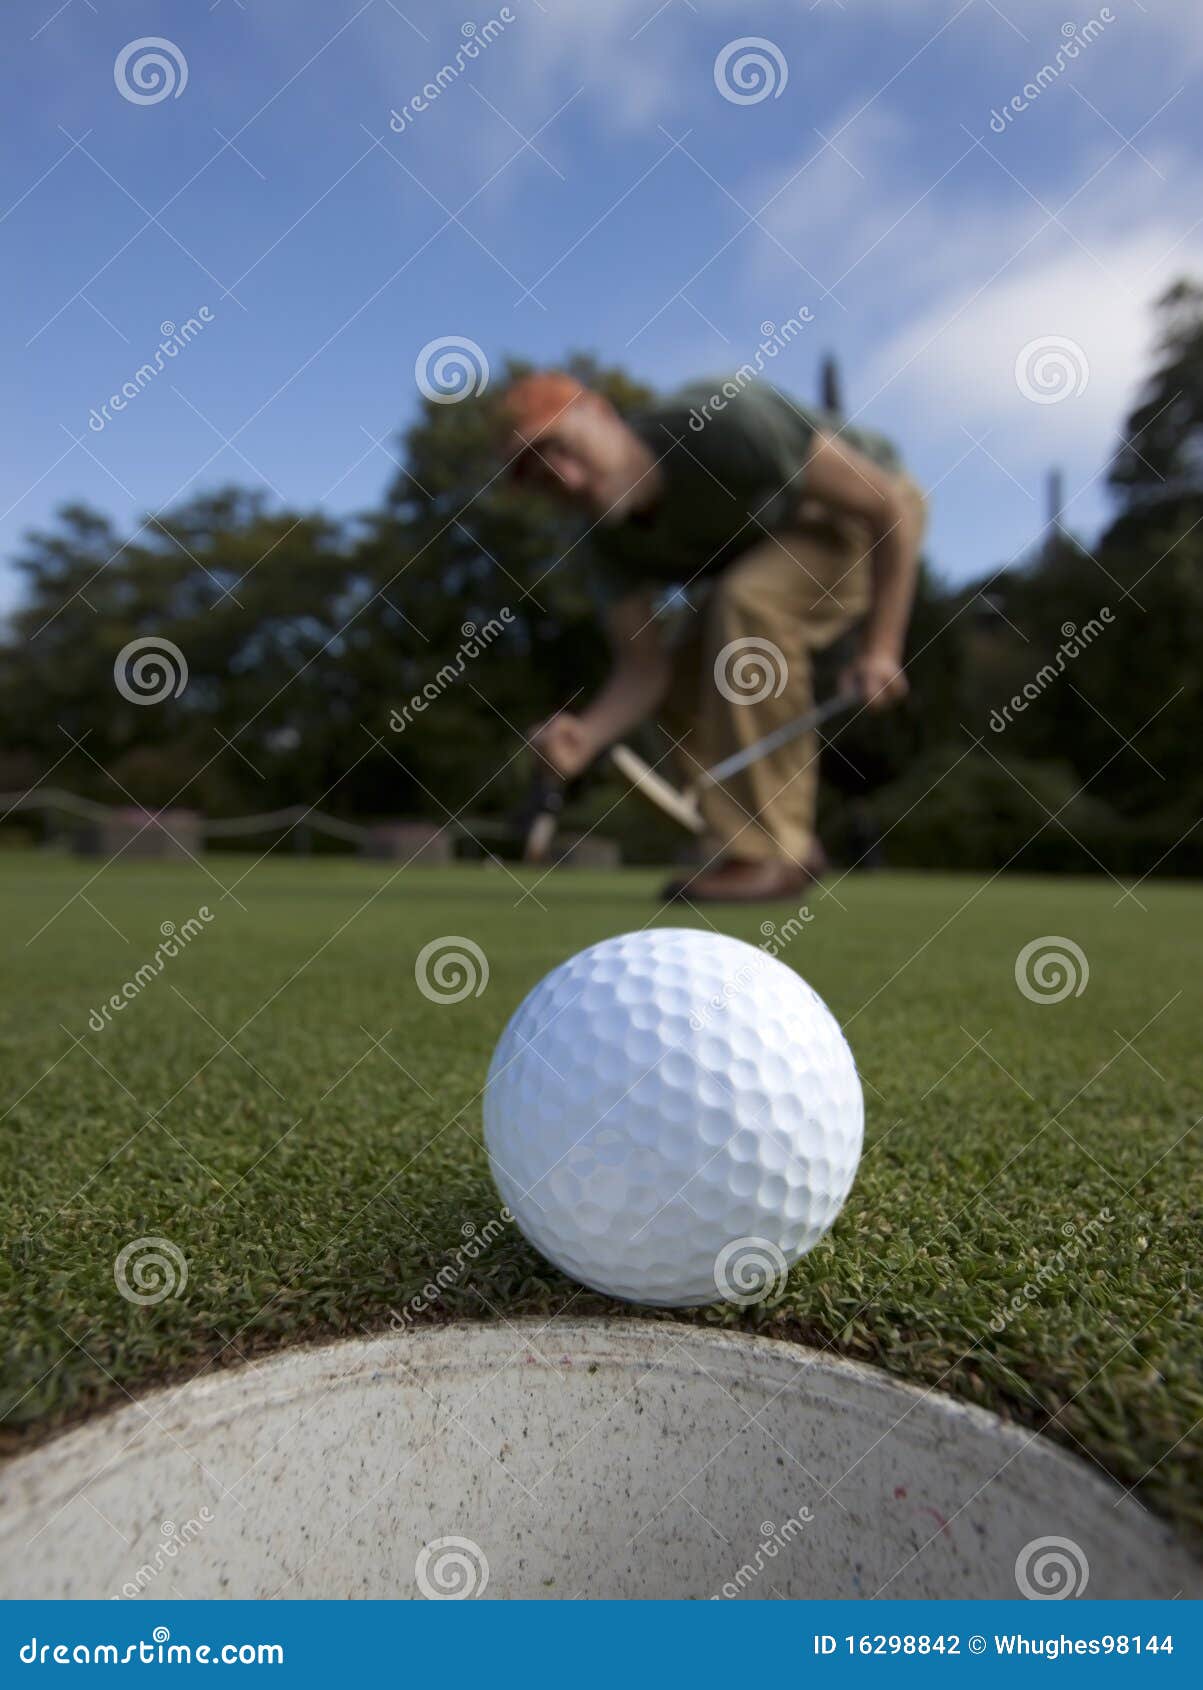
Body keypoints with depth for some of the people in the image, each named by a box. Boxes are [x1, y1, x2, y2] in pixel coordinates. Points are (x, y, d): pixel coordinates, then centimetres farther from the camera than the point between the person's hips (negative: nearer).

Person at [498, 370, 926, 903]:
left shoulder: (724, 420, -34)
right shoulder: (612, 540, -14)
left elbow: (891, 503, -28)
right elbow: (642, 670, -14)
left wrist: (882, 647, -32)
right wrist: (586, 734, -34)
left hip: (875, 516, -7)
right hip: (772, 541, 7)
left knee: (748, 601, -34)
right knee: (677, 682, -5)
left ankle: (768, 851, -27)